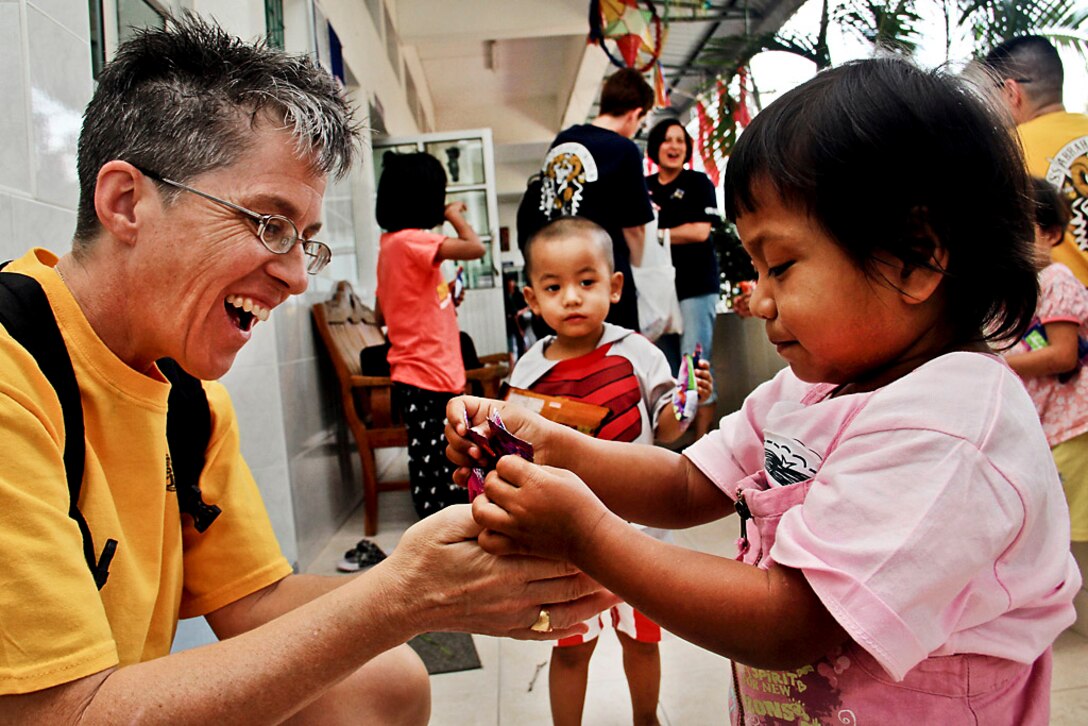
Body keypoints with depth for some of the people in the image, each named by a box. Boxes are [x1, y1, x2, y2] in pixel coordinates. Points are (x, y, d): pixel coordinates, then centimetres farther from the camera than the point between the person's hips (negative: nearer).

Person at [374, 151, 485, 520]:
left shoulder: (391, 244, 14)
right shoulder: (410, 241, -16)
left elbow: (383, 308, 21)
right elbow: (475, 248, -26)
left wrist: (444, 298, 19)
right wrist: (455, 215, -7)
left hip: (430, 375, 10)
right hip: (427, 378, -10)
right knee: (435, 468, -2)